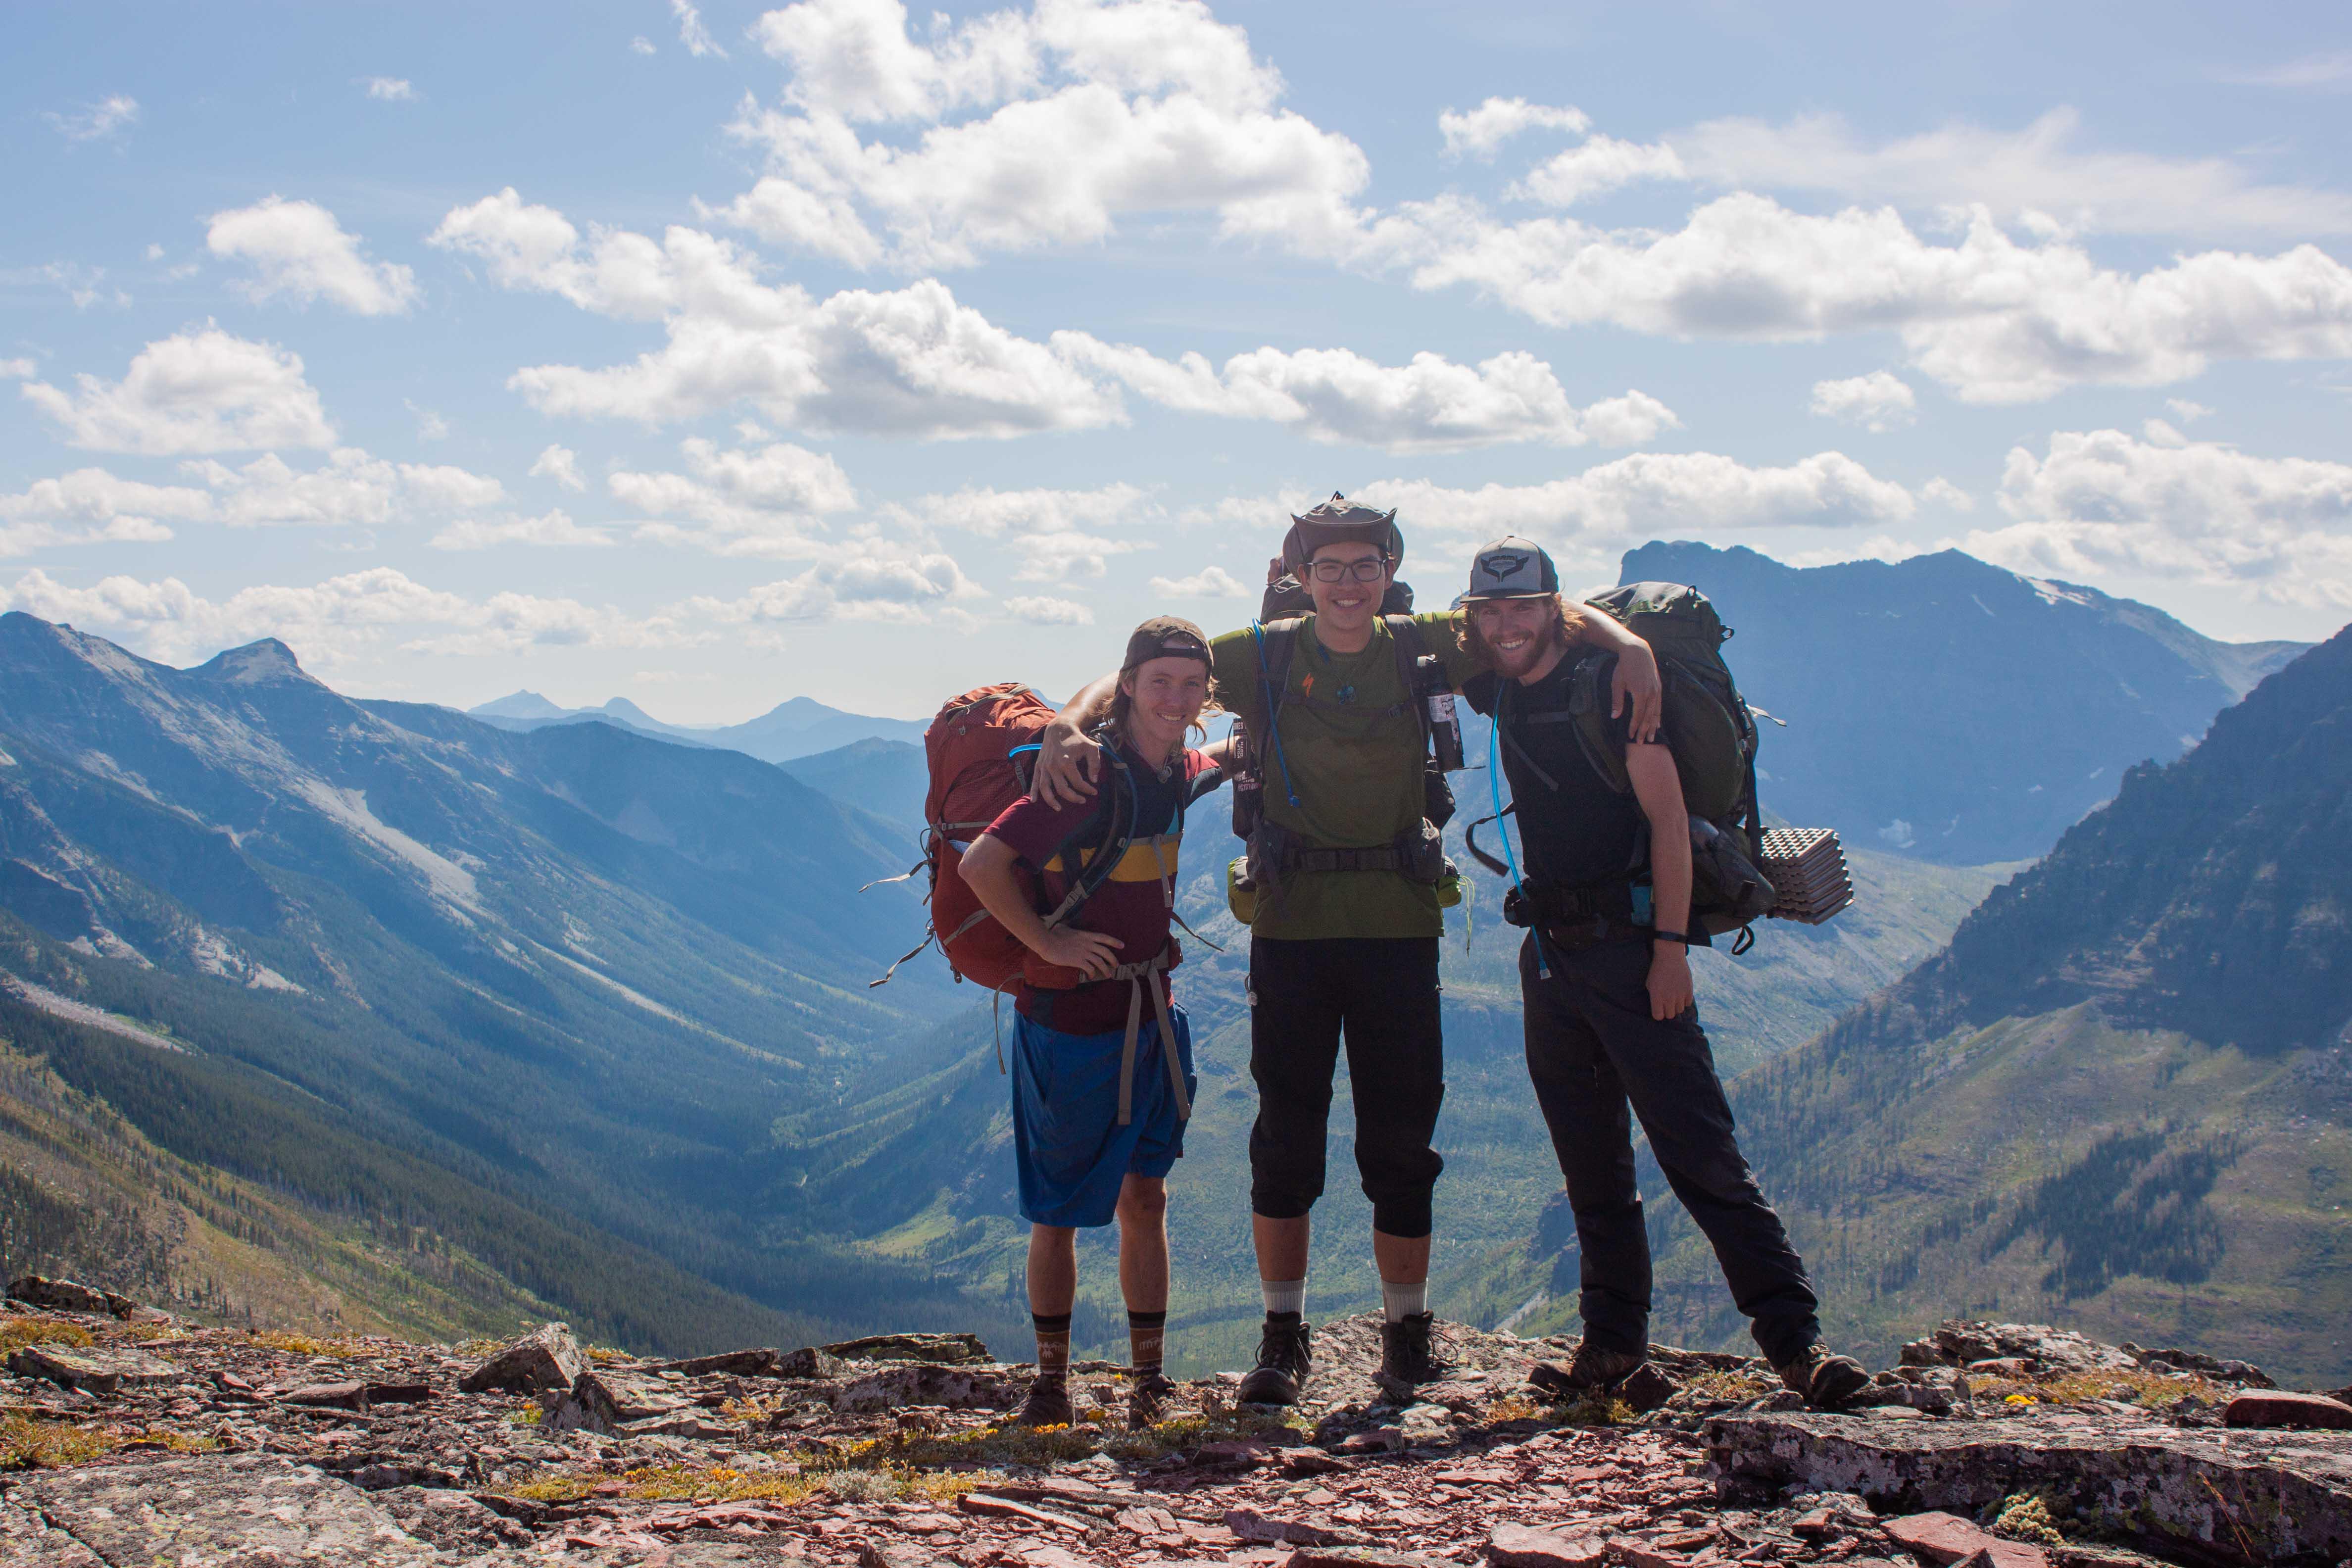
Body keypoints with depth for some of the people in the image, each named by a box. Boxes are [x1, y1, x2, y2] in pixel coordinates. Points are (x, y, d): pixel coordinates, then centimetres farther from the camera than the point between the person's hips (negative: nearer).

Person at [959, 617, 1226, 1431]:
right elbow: (981, 863, -21)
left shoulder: (1190, 775, 4)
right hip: (1068, 1019, -6)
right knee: (1058, 1212, 4)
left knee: (1143, 1197, 9)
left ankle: (1150, 1381, 16)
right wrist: (1048, 941, -17)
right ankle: (1051, 1382, 16)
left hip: (1150, 1017, 6)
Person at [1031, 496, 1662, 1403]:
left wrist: (1628, 643, -7)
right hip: (1293, 921, -1)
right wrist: (1070, 726, -17)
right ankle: (1284, 1337, 12)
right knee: (1287, 1132, 1)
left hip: (1400, 921, 1)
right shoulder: (1263, 658, 1)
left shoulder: (1423, 649, 4)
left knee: (1402, 1133, 5)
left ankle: (1408, 1333, 18)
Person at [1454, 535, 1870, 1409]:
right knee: (1592, 1164, 10)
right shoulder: (1501, 690, 9)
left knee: (1700, 1154, -11)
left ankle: (1794, 1337, -10)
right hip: (1550, 951, 7)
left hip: (1628, 944, -7)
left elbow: (1667, 816, -13)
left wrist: (1670, 947, -18)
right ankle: (1614, 1342, 17)